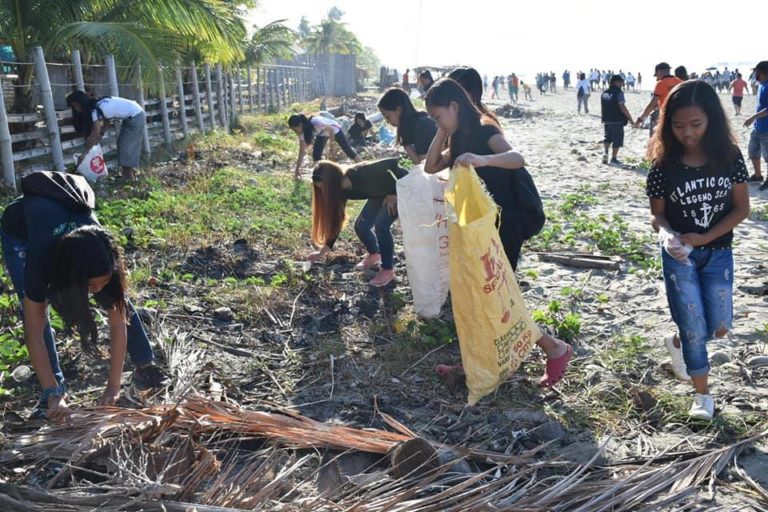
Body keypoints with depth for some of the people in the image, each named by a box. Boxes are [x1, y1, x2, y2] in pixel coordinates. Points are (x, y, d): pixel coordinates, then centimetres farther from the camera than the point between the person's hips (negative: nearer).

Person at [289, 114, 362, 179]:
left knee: (348, 150, 1)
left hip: (334, 130, -5)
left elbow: (331, 129, -27)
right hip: (322, 133, 5)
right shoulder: (302, 132, -22)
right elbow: (302, 151, -17)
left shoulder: (316, 123, -42)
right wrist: (297, 168, -17)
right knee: (316, 155, -12)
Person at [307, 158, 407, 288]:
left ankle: (388, 270, -6)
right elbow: (336, 221, -3)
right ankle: (374, 256, 25)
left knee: (381, 225, -21)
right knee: (361, 226, -1)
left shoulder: (362, 175, -36)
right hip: (380, 192, 7)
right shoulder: (342, 190, -12)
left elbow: (393, 162, -31)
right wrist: (323, 251, -1)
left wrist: (393, 193, -22)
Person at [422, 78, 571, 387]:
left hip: (504, 225, -9)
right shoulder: (461, 139, 12)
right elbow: (431, 167, 14)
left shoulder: (483, 131, -16)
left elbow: (517, 159, -33)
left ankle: (555, 349, 8)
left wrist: (482, 160, -53)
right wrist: (443, 132, 4)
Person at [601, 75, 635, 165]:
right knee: (617, 139, 3)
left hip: (607, 120, 6)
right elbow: (622, 107, -17)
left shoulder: (604, 93, 10)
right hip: (617, 121, -6)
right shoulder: (618, 93, -12)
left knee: (608, 137, 20)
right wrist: (630, 117, -10)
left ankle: (606, 152, 0)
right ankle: (613, 158, 3)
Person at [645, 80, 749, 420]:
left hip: (718, 253, 2)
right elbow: (657, 213, -5)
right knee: (695, 329, 3)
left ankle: (677, 341, 39)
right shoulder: (664, 165, -13)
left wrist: (704, 237, -18)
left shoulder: (730, 156, -10)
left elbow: (741, 208, -6)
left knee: (718, 327, 7)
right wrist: (666, 235, -28)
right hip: (679, 256, -2)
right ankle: (703, 394, 22)